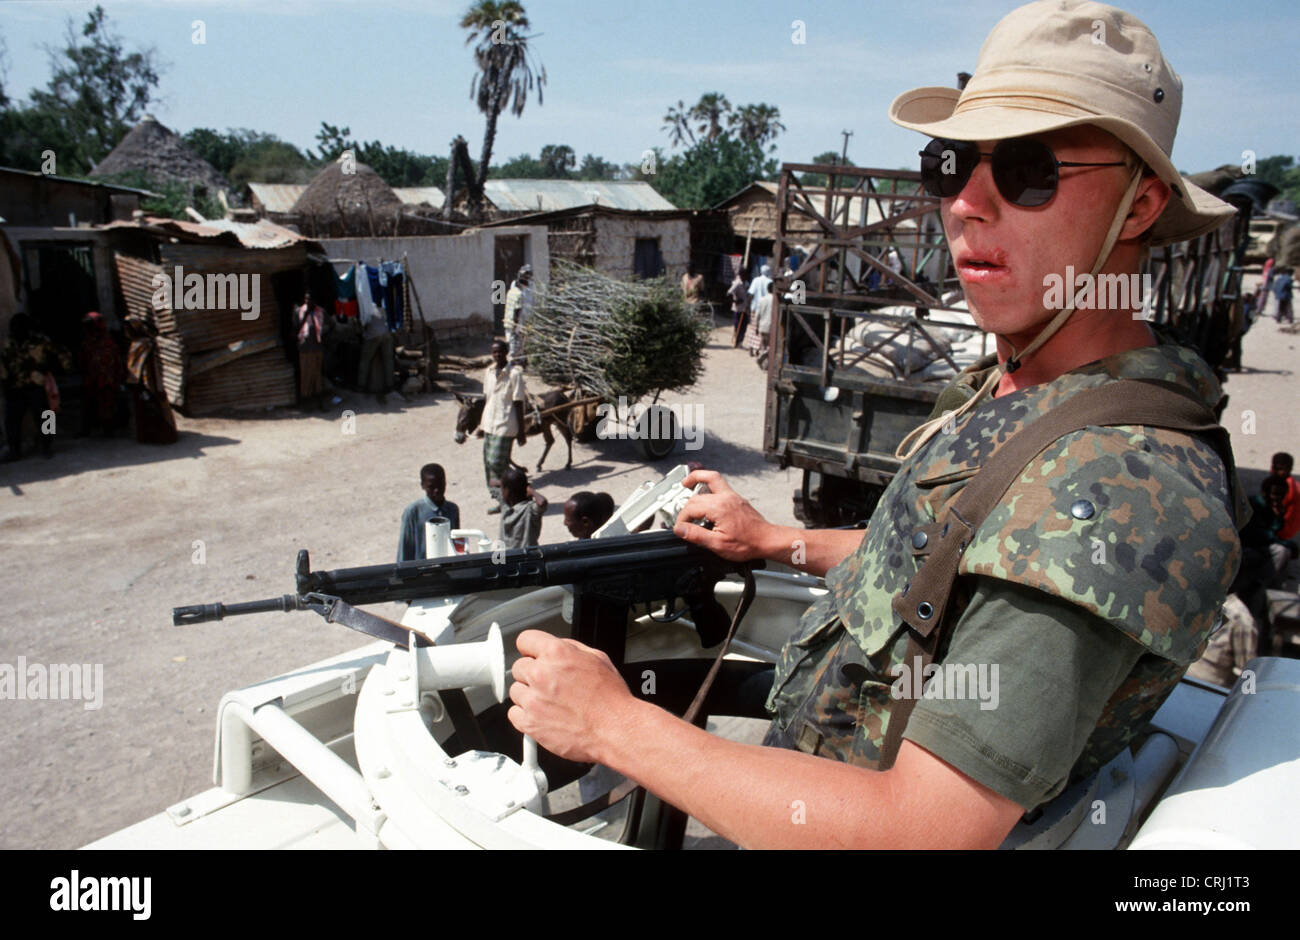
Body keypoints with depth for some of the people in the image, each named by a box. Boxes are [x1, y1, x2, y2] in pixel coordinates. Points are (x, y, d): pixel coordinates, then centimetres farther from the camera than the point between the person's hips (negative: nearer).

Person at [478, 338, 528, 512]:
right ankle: (496, 497, 22)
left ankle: (501, 499, 9)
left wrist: (521, 432, -10)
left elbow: (518, 404, -10)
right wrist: (482, 424, 18)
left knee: (497, 463, -8)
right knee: (488, 463, 9)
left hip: (505, 427, -7)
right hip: (489, 425, 7)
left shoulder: (514, 374, -11)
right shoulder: (489, 372, 8)